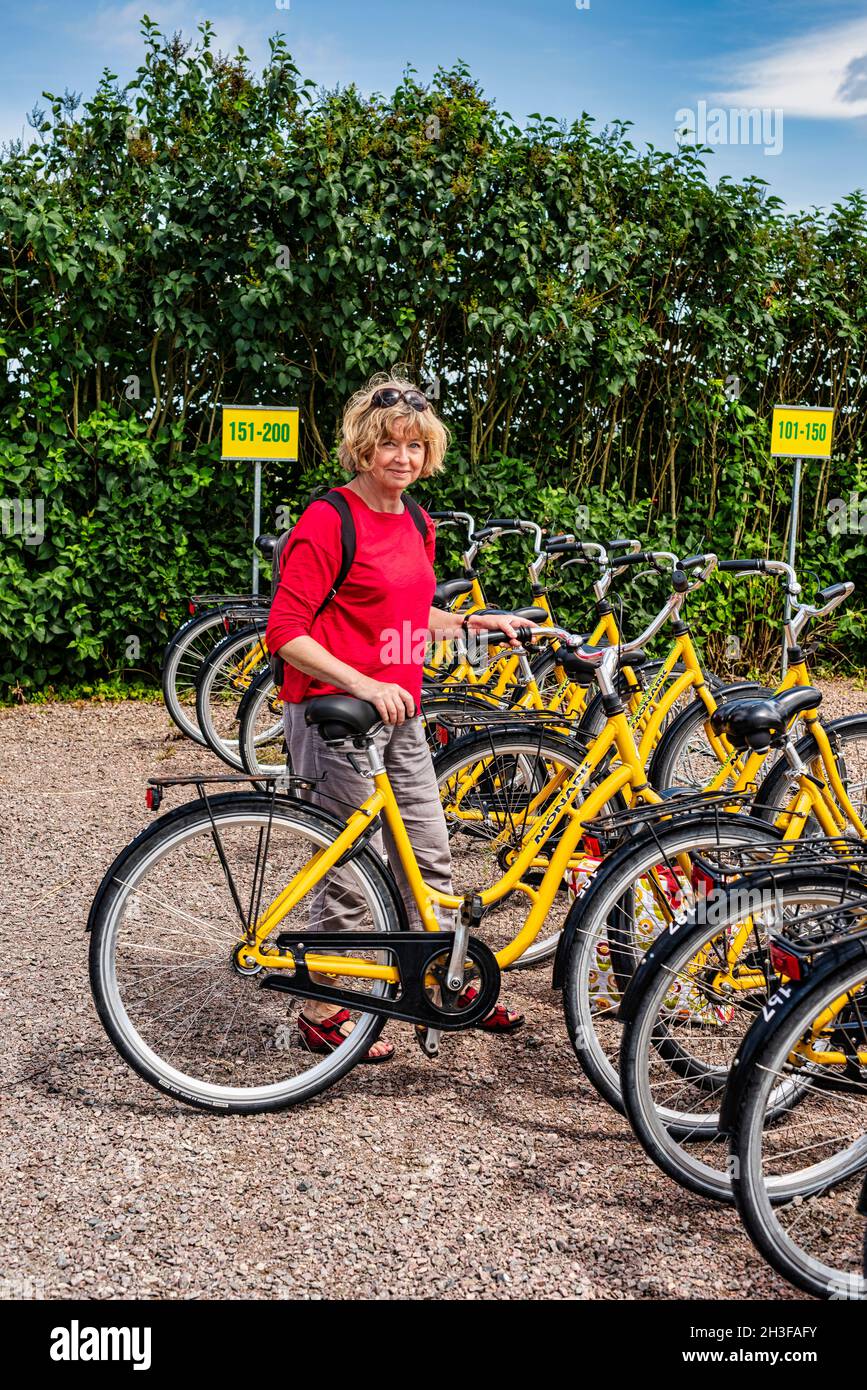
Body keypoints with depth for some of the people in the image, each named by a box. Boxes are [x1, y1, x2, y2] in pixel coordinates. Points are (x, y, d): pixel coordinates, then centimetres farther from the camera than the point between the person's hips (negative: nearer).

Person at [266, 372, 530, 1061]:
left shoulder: (417, 524, 12)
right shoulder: (328, 521, -13)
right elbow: (285, 632, -17)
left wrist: (474, 623, 15)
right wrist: (363, 685, -25)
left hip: (400, 714, 8)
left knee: (429, 854, 15)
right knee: (353, 869, -1)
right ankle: (320, 1012, 17)